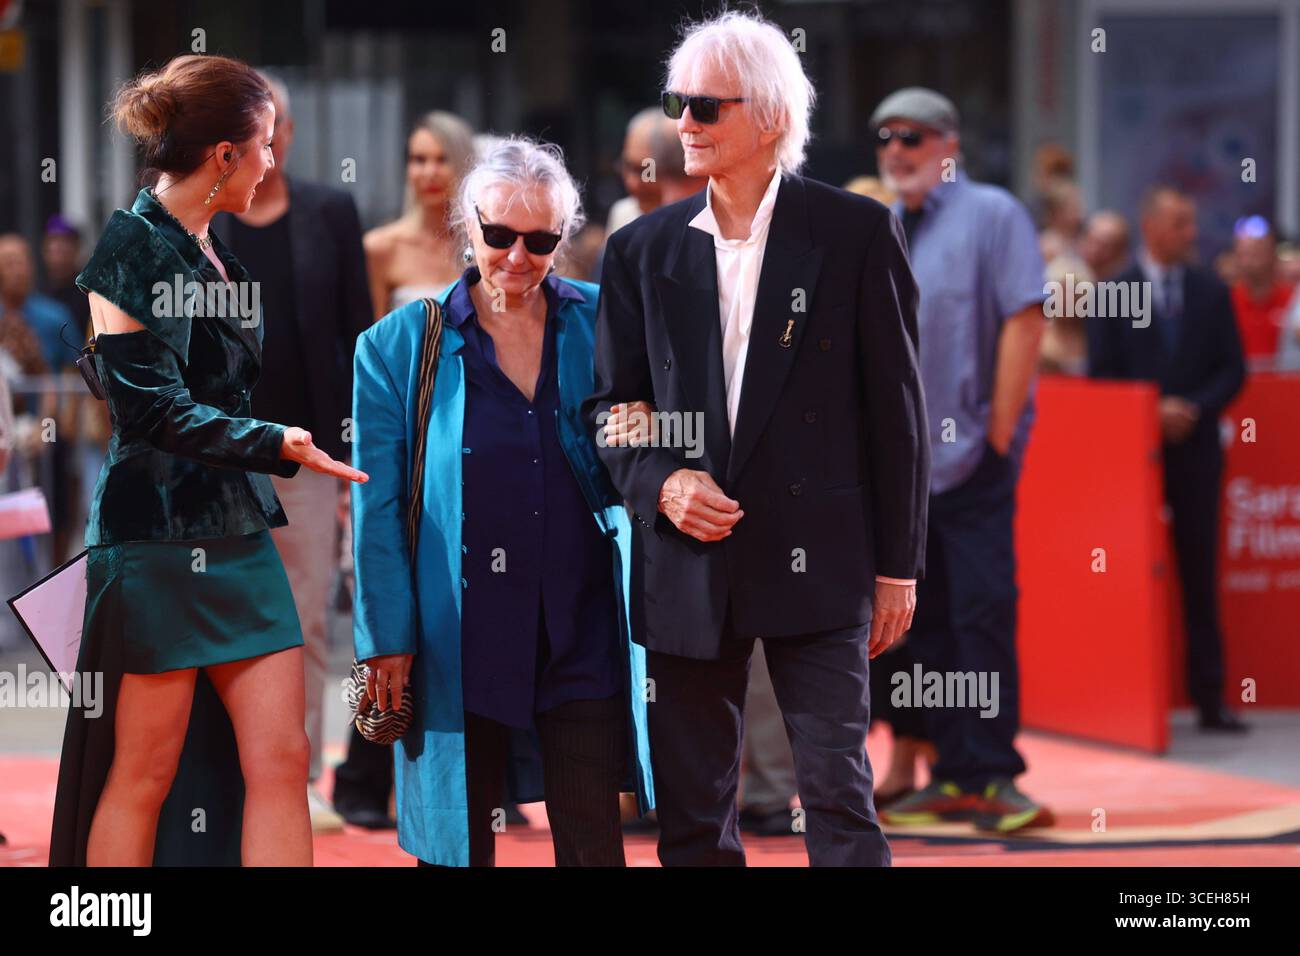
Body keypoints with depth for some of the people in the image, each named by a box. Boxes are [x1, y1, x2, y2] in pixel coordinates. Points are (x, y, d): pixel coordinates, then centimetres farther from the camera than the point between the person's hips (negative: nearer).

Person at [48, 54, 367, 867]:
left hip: (238, 536, 8)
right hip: (157, 533, -8)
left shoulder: (211, 251, 14)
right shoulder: (135, 247, -11)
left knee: (280, 762, 0)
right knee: (146, 777, -2)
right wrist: (276, 445, -22)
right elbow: (156, 409, -17)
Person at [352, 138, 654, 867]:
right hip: (460, 635, -1)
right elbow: (379, 505, 2)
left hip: (582, 632, 1)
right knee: (458, 838, 6)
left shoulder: (600, 325, 6)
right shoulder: (403, 344, 2)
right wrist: (388, 636, -4)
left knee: (593, 841, 1)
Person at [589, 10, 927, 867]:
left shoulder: (856, 232, -1)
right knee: (691, 811, 7)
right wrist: (660, 483, -10)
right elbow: (611, 406, 12)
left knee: (839, 796, -5)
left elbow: (897, 404, 1)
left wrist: (898, 564, -1)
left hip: (817, 562, -3)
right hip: (689, 563, 4)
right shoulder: (642, 249, 9)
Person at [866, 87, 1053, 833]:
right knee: (921, 623, 7)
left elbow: (1025, 319, -9)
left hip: (971, 459, -6)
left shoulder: (992, 214, -2)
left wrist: (999, 431, -13)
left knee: (983, 615, -9)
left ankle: (994, 777, -6)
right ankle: (953, 776, 12)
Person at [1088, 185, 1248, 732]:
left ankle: (1210, 697, 2)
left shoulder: (1212, 293, 9)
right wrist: (1152, 414, -13)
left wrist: (1195, 409, -9)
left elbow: (1233, 369, 7)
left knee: (1200, 575, 2)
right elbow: (1102, 375, -2)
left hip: (1195, 448, 2)